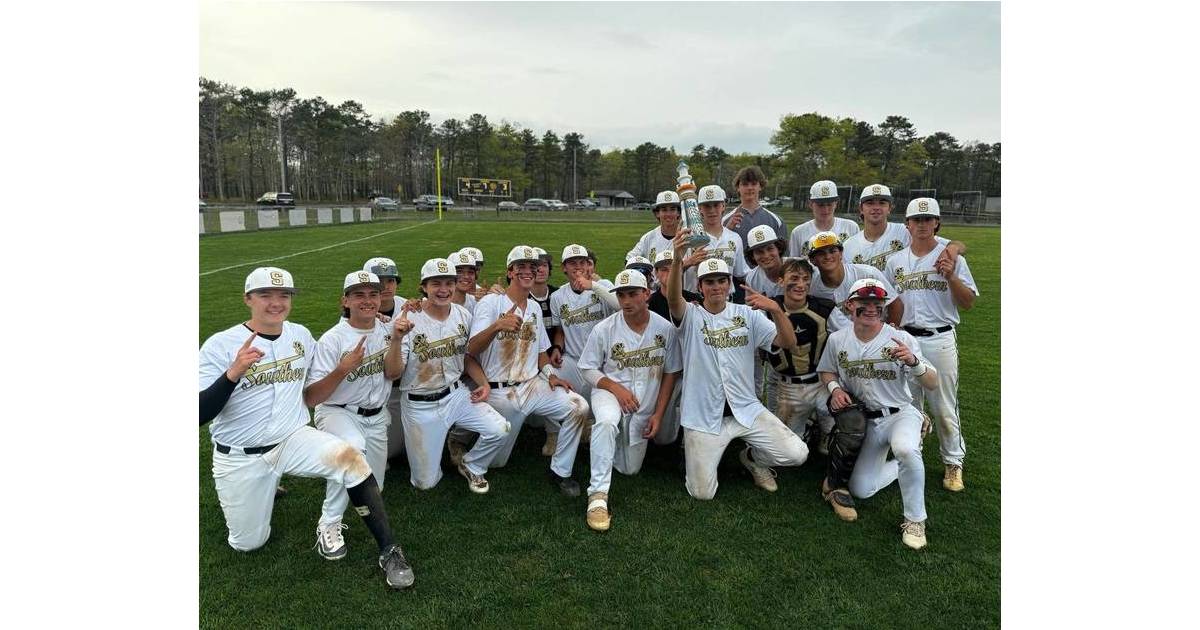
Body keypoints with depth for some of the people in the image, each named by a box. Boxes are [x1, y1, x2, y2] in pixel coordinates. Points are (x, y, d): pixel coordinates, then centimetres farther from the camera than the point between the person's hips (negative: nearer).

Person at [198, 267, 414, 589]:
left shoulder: (301, 335, 3)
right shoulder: (220, 345, -11)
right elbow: (199, 414, -19)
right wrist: (232, 374, -34)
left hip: (294, 440, 2)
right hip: (239, 459, -1)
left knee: (347, 455, -28)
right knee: (248, 543, 8)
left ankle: (388, 550, -21)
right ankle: (259, 493, 41)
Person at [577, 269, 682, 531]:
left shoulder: (665, 329, -8)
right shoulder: (603, 329, -12)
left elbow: (670, 373, 1)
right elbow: (587, 369, -3)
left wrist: (658, 414, -3)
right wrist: (616, 388, -19)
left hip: (645, 404, 3)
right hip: (609, 390, -3)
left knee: (630, 469, 11)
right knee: (607, 422, -39)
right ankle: (598, 495, -31)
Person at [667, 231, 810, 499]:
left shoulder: (748, 314, 3)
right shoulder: (691, 316, -5)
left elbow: (789, 343, -6)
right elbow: (673, 298, -29)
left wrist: (776, 310, -25)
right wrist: (677, 259, -47)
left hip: (746, 410, 3)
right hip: (703, 417, -2)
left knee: (797, 454, -11)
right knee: (702, 493, -3)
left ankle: (753, 458, 22)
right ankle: (696, 447, 30)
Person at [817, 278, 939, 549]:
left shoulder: (901, 339, -12)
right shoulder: (837, 340, -4)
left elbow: (933, 384, -14)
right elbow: (826, 371, 13)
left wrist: (913, 361, -33)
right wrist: (835, 388, -8)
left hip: (900, 413, -3)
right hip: (866, 420, 4)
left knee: (904, 450, -38)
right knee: (860, 490, 1)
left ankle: (915, 519, -15)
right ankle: (904, 465, 29)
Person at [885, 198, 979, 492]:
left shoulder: (951, 257, 0)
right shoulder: (895, 261, 8)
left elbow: (968, 303, -3)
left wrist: (951, 277, -18)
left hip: (940, 340, -3)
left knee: (944, 407, 1)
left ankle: (953, 463, 18)